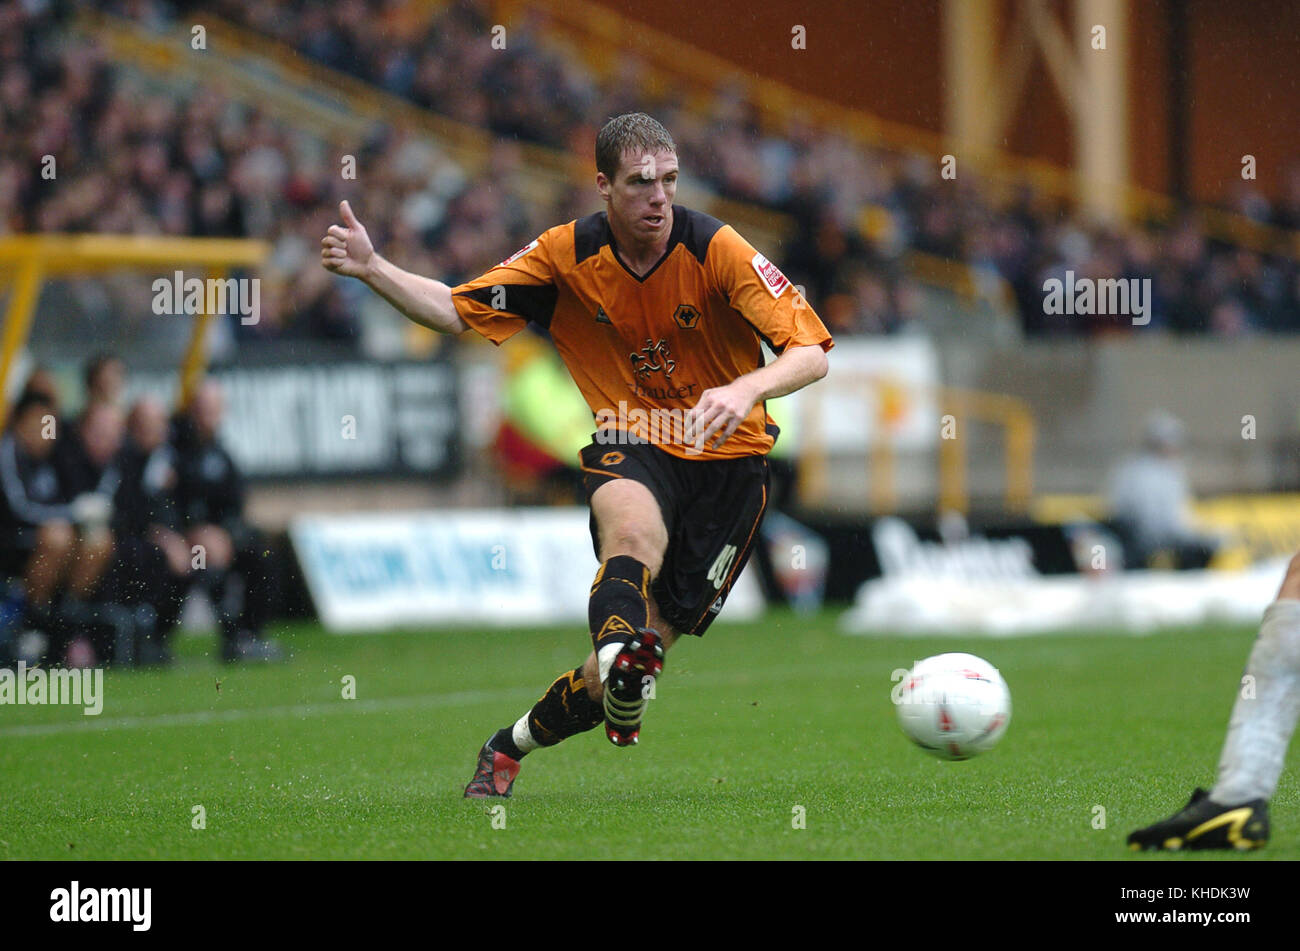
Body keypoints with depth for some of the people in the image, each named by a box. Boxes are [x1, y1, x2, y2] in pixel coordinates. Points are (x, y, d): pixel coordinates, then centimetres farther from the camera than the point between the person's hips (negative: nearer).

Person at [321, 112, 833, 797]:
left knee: (653, 638, -3)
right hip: (631, 451, 1)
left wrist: (747, 388, -41)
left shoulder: (716, 250, -16)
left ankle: (510, 747, 18)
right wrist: (372, 270, -12)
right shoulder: (568, 253, -6)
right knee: (635, 533, -37)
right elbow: (459, 311, 2)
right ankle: (620, 654, -62)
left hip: (728, 458, -1)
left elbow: (811, 352, -21)